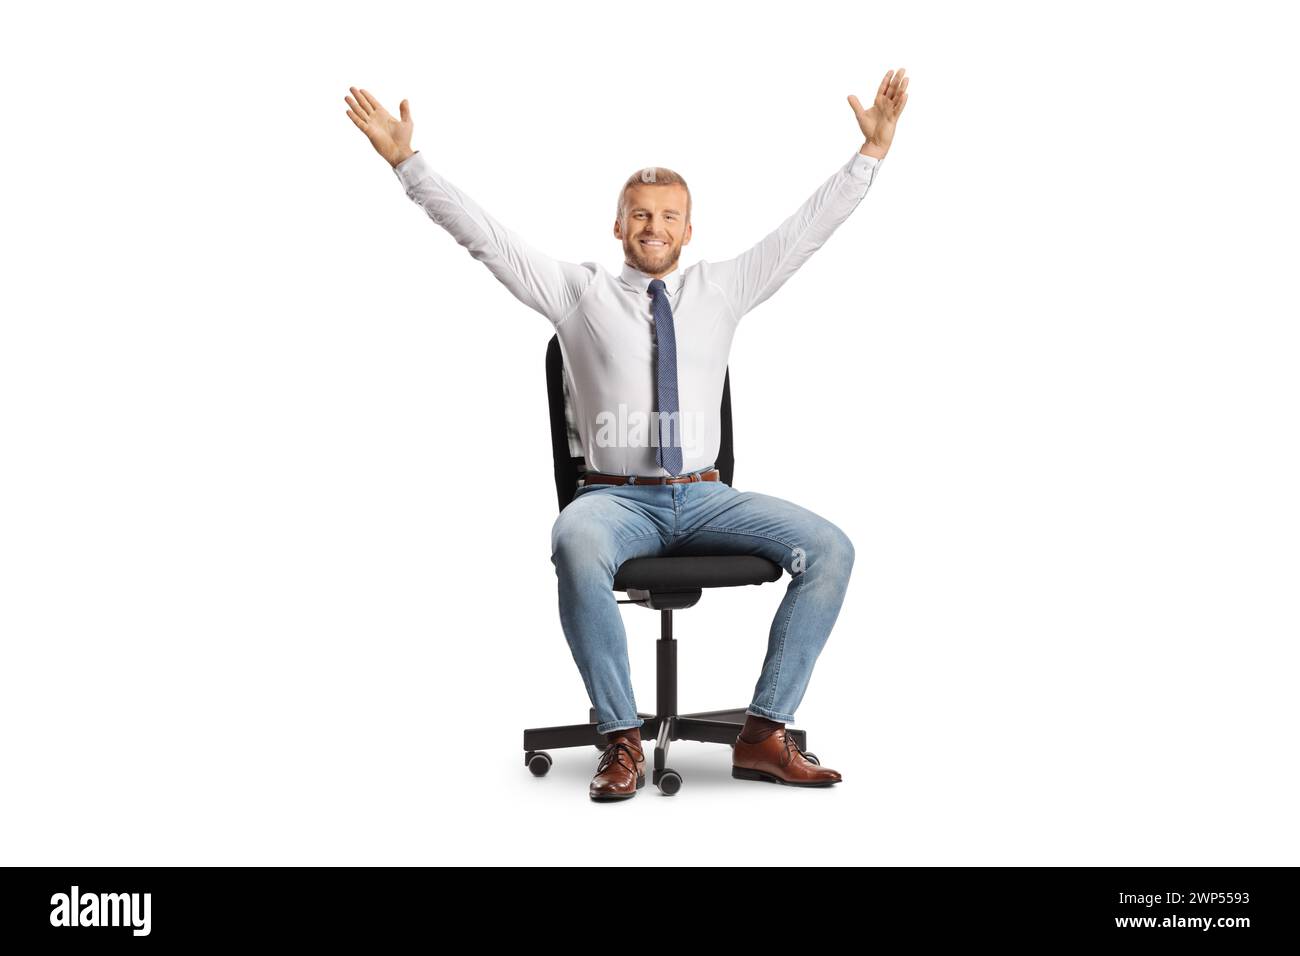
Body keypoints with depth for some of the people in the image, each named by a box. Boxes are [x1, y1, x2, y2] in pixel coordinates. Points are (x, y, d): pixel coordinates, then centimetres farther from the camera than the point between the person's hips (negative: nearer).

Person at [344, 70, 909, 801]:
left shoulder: (723, 288, 15)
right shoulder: (580, 291, 9)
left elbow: (806, 229, 12)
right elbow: (486, 236, 5)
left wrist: (873, 152, 7)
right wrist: (406, 161, -1)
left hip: (705, 498, 3)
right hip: (616, 498, -3)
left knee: (830, 548, -20)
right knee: (577, 547, -39)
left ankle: (766, 734, -15)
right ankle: (622, 740, -26)